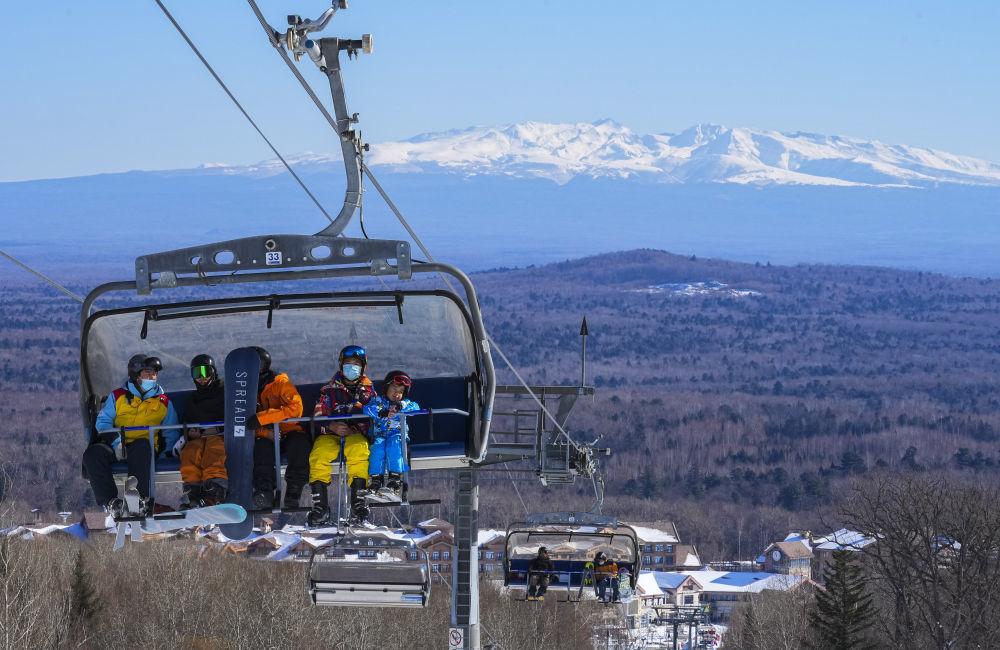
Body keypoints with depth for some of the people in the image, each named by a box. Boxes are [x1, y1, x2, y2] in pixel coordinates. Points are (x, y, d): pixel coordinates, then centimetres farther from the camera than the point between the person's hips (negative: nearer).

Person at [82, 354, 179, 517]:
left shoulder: (163, 401, 18)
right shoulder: (118, 396, 15)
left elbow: (171, 434, 20)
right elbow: (102, 422, 8)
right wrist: (115, 441, -11)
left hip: (145, 445, -1)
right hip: (116, 447, 1)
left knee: (142, 447, -40)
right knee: (92, 454, -30)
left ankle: (142, 500, -48)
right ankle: (110, 502, -41)